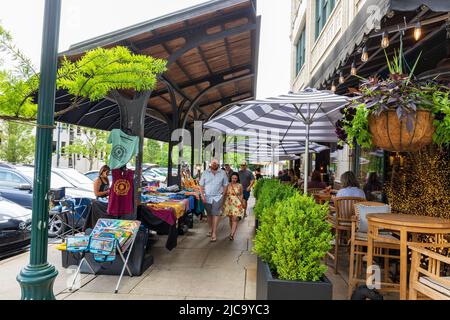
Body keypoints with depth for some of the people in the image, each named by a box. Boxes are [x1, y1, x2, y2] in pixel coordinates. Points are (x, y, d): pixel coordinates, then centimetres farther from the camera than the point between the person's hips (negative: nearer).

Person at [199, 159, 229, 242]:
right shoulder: (205, 173, 2)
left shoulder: (222, 173, 1)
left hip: (217, 197, -2)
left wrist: (223, 195, -4)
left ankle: (214, 234, -6)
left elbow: (225, 185, 5)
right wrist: (202, 195, -5)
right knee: (209, 214, 11)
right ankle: (211, 230, 29)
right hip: (207, 197, 2)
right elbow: (201, 185, 4)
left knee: (215, 214, -8)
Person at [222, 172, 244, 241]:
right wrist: (223, 203, 8)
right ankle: (232, 231, 29)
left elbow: (241, 194, 10)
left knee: (235, 219, -11)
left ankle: (232, 235, -14)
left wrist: (242, 202, 4)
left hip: (237, 204, -2)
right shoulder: (228, 185, 0)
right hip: (229, 203, 2)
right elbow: (225, 194, 7)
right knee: (230, 219, 12)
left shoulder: (239, 185, -1)